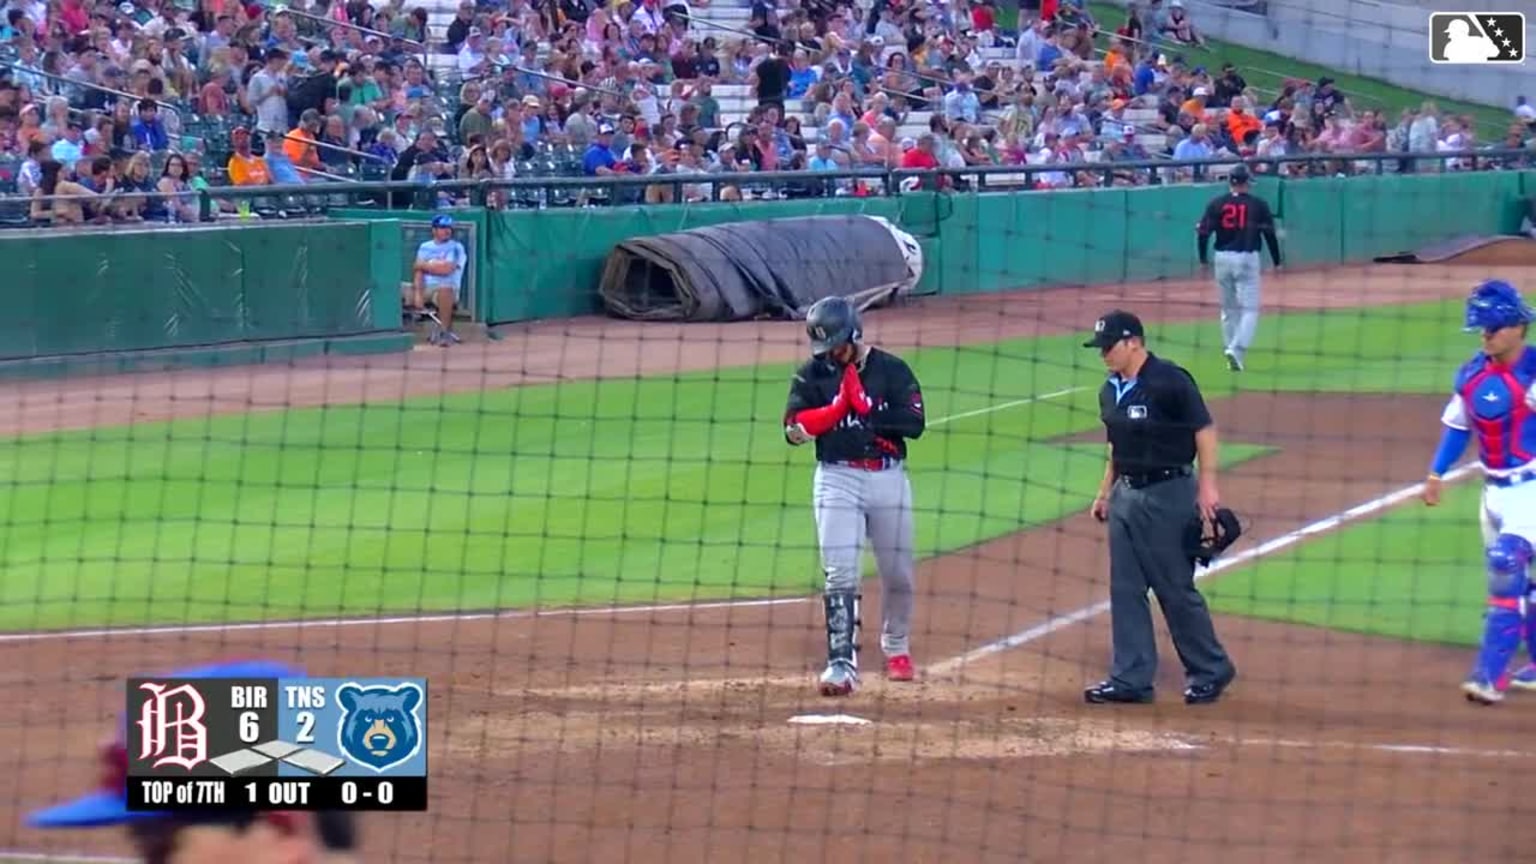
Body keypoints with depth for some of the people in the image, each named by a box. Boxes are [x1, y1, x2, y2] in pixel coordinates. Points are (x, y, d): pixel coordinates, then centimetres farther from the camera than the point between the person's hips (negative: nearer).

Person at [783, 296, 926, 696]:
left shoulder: (892, 370, -1)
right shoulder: (812, 375, 1)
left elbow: (914, 423, -10)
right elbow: (793, 429, -11)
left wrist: (868, 416, -19)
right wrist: (840, 407, -23)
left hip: (888, 478, 1)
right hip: (837, 479, -1)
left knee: (898, 572, 12)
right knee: (840, 574, -11)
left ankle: (896, 648, 35)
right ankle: (841, 663, -13)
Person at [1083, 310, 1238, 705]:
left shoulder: (1170, 382, -15)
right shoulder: (1111, 391, 10)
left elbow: (1204, 430, -13)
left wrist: (1207, 485, -18)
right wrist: (1105, 492, 18)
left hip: (1168, 494, -8)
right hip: (1125, 494, 8)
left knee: (1177, 590, -2)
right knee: (1125, 590, 7)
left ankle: (1211, 671, 12)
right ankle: (1131, 679, 12)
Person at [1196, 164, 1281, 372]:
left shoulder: (1217, 203, 2)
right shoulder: (1258, 204, -1)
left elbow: (1203, 232, -3)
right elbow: (1270, 234, -1)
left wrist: (1203, 259, 8)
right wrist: (1276, 261, 7)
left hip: (1222, 259, 3)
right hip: (1247, 259, -3)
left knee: (1229, 308, 15)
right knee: (1249, 309, -2)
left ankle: (1232, 353, 17)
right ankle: (1237, 349, -21)